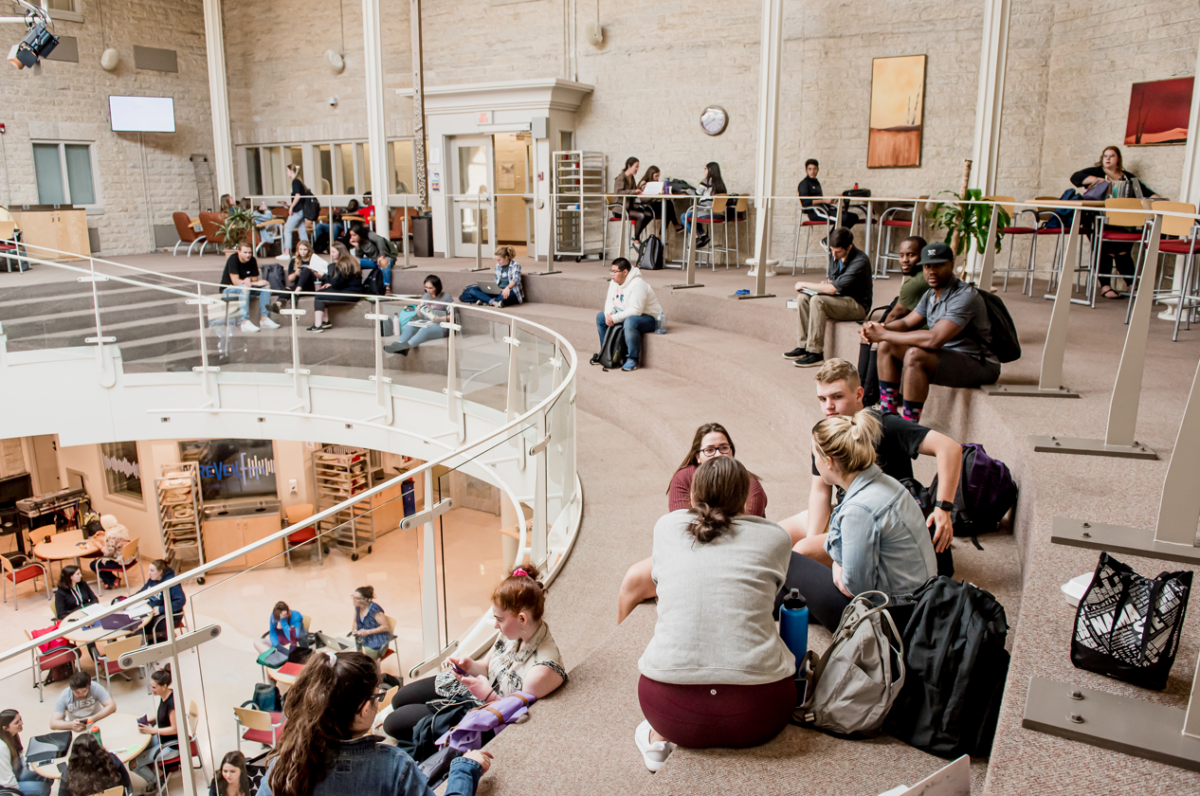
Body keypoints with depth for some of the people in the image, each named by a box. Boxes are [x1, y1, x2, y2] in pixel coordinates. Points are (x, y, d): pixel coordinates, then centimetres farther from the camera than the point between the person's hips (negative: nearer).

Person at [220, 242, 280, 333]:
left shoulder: (252, 260, -4)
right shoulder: (233, 259, -21)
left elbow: (255, 279, -1)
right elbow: (235, 281, -26)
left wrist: (249, 280, -26)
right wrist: (256, 283, -27)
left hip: (245, 286, 6)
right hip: (228, 287, -6)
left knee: (265, 287, -14)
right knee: (245, 288, -37)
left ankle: (265, 319, -19)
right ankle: (245, 322, -43)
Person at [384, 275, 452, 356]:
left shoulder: (447, 297, -3)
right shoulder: (426, 296, 15)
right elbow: (421, 316, 19)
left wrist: (440, 319, -23)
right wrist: (418, 311, -4)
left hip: (441, 326, -6)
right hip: (426, 323, 6)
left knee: (425, 329, -37)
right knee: (409, 325, -23)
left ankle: (406, 345, -57)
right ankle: (400, 344, -46)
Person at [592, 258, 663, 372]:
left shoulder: (637, 285, -27)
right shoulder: (614, 283, 1)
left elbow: (636, 310, -32)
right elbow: (610, 301, 9)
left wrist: (615, 318, -29)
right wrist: (609, 313, -14)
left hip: (649, 318, -9)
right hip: (625, 315, 10)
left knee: (630, 322, -40)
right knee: (600, 316, 6)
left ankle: (633, 359, -27)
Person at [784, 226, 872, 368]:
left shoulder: (860, 261, -22)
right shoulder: (834, 255, 3)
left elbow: (833, 288, -26)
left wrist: (805, 284, -17)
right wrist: (823, 284, -7)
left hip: (858, 305, -8)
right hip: (840, 299, 8)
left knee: (817, 301, -30)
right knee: (802, 298, -10)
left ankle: (815, 353, -27)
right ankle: (802, 347, -9)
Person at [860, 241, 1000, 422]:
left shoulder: (965, 296, -23)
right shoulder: (931, 294, 8)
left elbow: (934, 339, -33)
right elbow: (907, 323, 11)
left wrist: (884, 335, -28)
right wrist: (879, 328, -13)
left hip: (978, 364, -10)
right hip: (946, 355, 10)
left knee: (915, 355, -34)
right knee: (887, 346, 1)